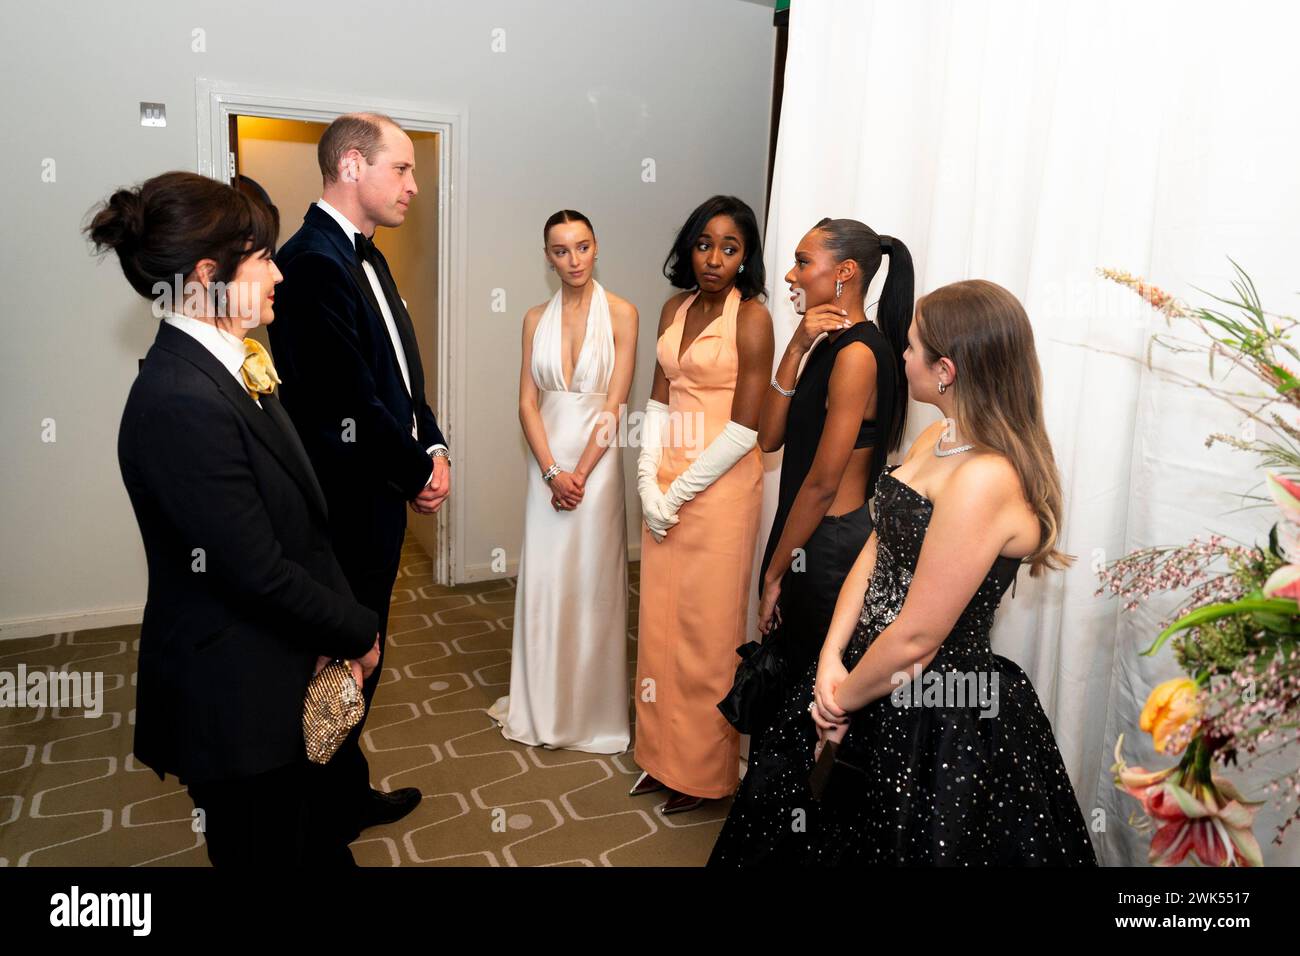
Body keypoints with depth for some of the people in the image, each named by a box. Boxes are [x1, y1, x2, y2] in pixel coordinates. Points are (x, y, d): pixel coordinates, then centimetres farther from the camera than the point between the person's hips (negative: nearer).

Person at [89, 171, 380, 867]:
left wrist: (339, 629, -3)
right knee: (271, 850, 14)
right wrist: (359, 630, -10)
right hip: (238, 703, -8)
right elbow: (259, 571, -25)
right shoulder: (179, 404, -27)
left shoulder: (227, 368, 4)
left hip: (279, 676, 8)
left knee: (307, 839, 25)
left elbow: (301, 521, 4)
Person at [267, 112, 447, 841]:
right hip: (348, 504, -9)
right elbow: (350, 403, -23)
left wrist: (434, 448, 1)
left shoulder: (368, 257, 11)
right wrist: (419, 472, -10)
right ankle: (334, 810, 29)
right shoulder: (313, 261, -20)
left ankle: (350, 793, 38)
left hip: (382, 495, 9)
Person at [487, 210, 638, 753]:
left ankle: (591, 711, 21)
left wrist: (580, 474, -12)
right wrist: (552, 472, -10)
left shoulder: (621, 313, -4)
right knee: (542, 583, 8)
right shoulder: (536, 319, 6)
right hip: (547, 464, 3)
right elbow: (527, 403, 1)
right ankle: (541, 707, 25)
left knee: (591, 585, 5)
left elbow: (614, 406, -8)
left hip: (596, 463, -3)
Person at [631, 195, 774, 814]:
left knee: (707, 628, 4)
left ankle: (705, 770, 23)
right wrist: (649, 483, -4)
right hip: (665, 483, 6)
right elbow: (659, 400, 8)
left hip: (719, 485, -6)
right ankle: (664, 755, 31)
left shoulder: (751, 317, -10)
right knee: (660, 619, 13)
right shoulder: (675, 309, 9)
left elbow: (744, 427, -14)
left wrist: (680, 492, -12)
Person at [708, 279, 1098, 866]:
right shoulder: (937, 439, 2)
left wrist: (843, 699, -9)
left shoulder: (985, 480, -28)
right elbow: (876, 549, 4)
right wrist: (832, 659, -6)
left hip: (938, 716, -8)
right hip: (872, 667, 9)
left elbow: (915, 639, -25)